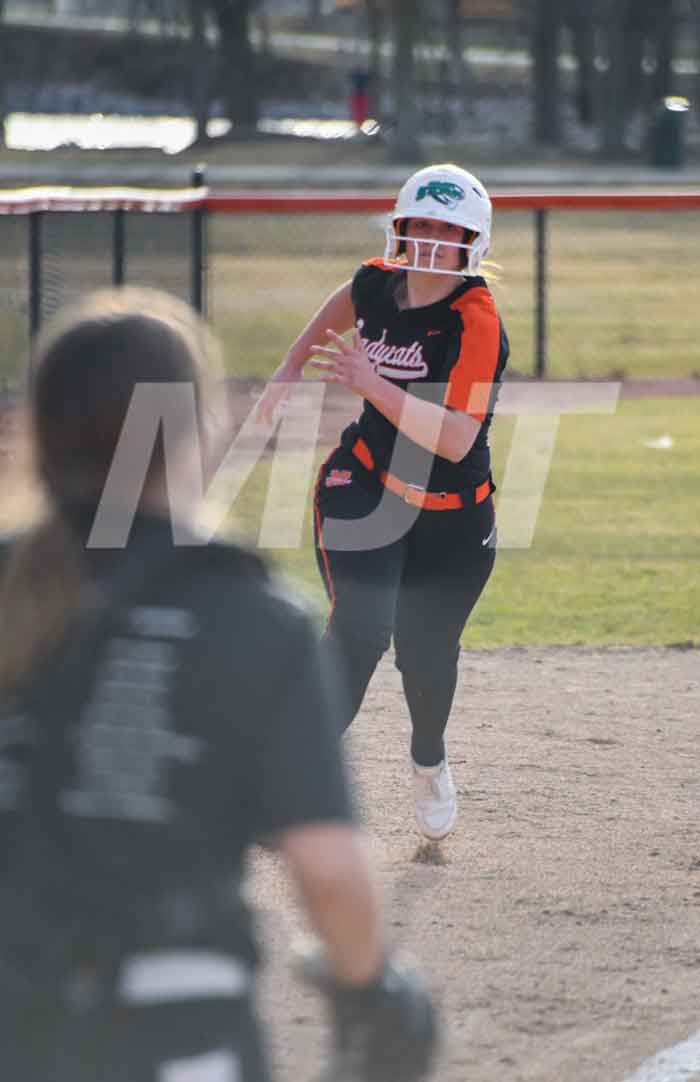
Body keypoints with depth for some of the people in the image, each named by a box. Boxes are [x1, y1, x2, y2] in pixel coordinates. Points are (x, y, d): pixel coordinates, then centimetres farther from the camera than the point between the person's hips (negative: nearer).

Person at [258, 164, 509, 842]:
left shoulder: (477, 323, -22)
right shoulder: (381, 282, -7)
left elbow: (455, 439, -34)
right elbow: (345, 304, 22)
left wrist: (374, 385, -42)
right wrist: (291, 368, 20)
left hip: (452, 517, -2)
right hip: (365, 486, 2)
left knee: (426, 650, 9)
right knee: (361, 626, -21)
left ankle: (429, 761, 41)